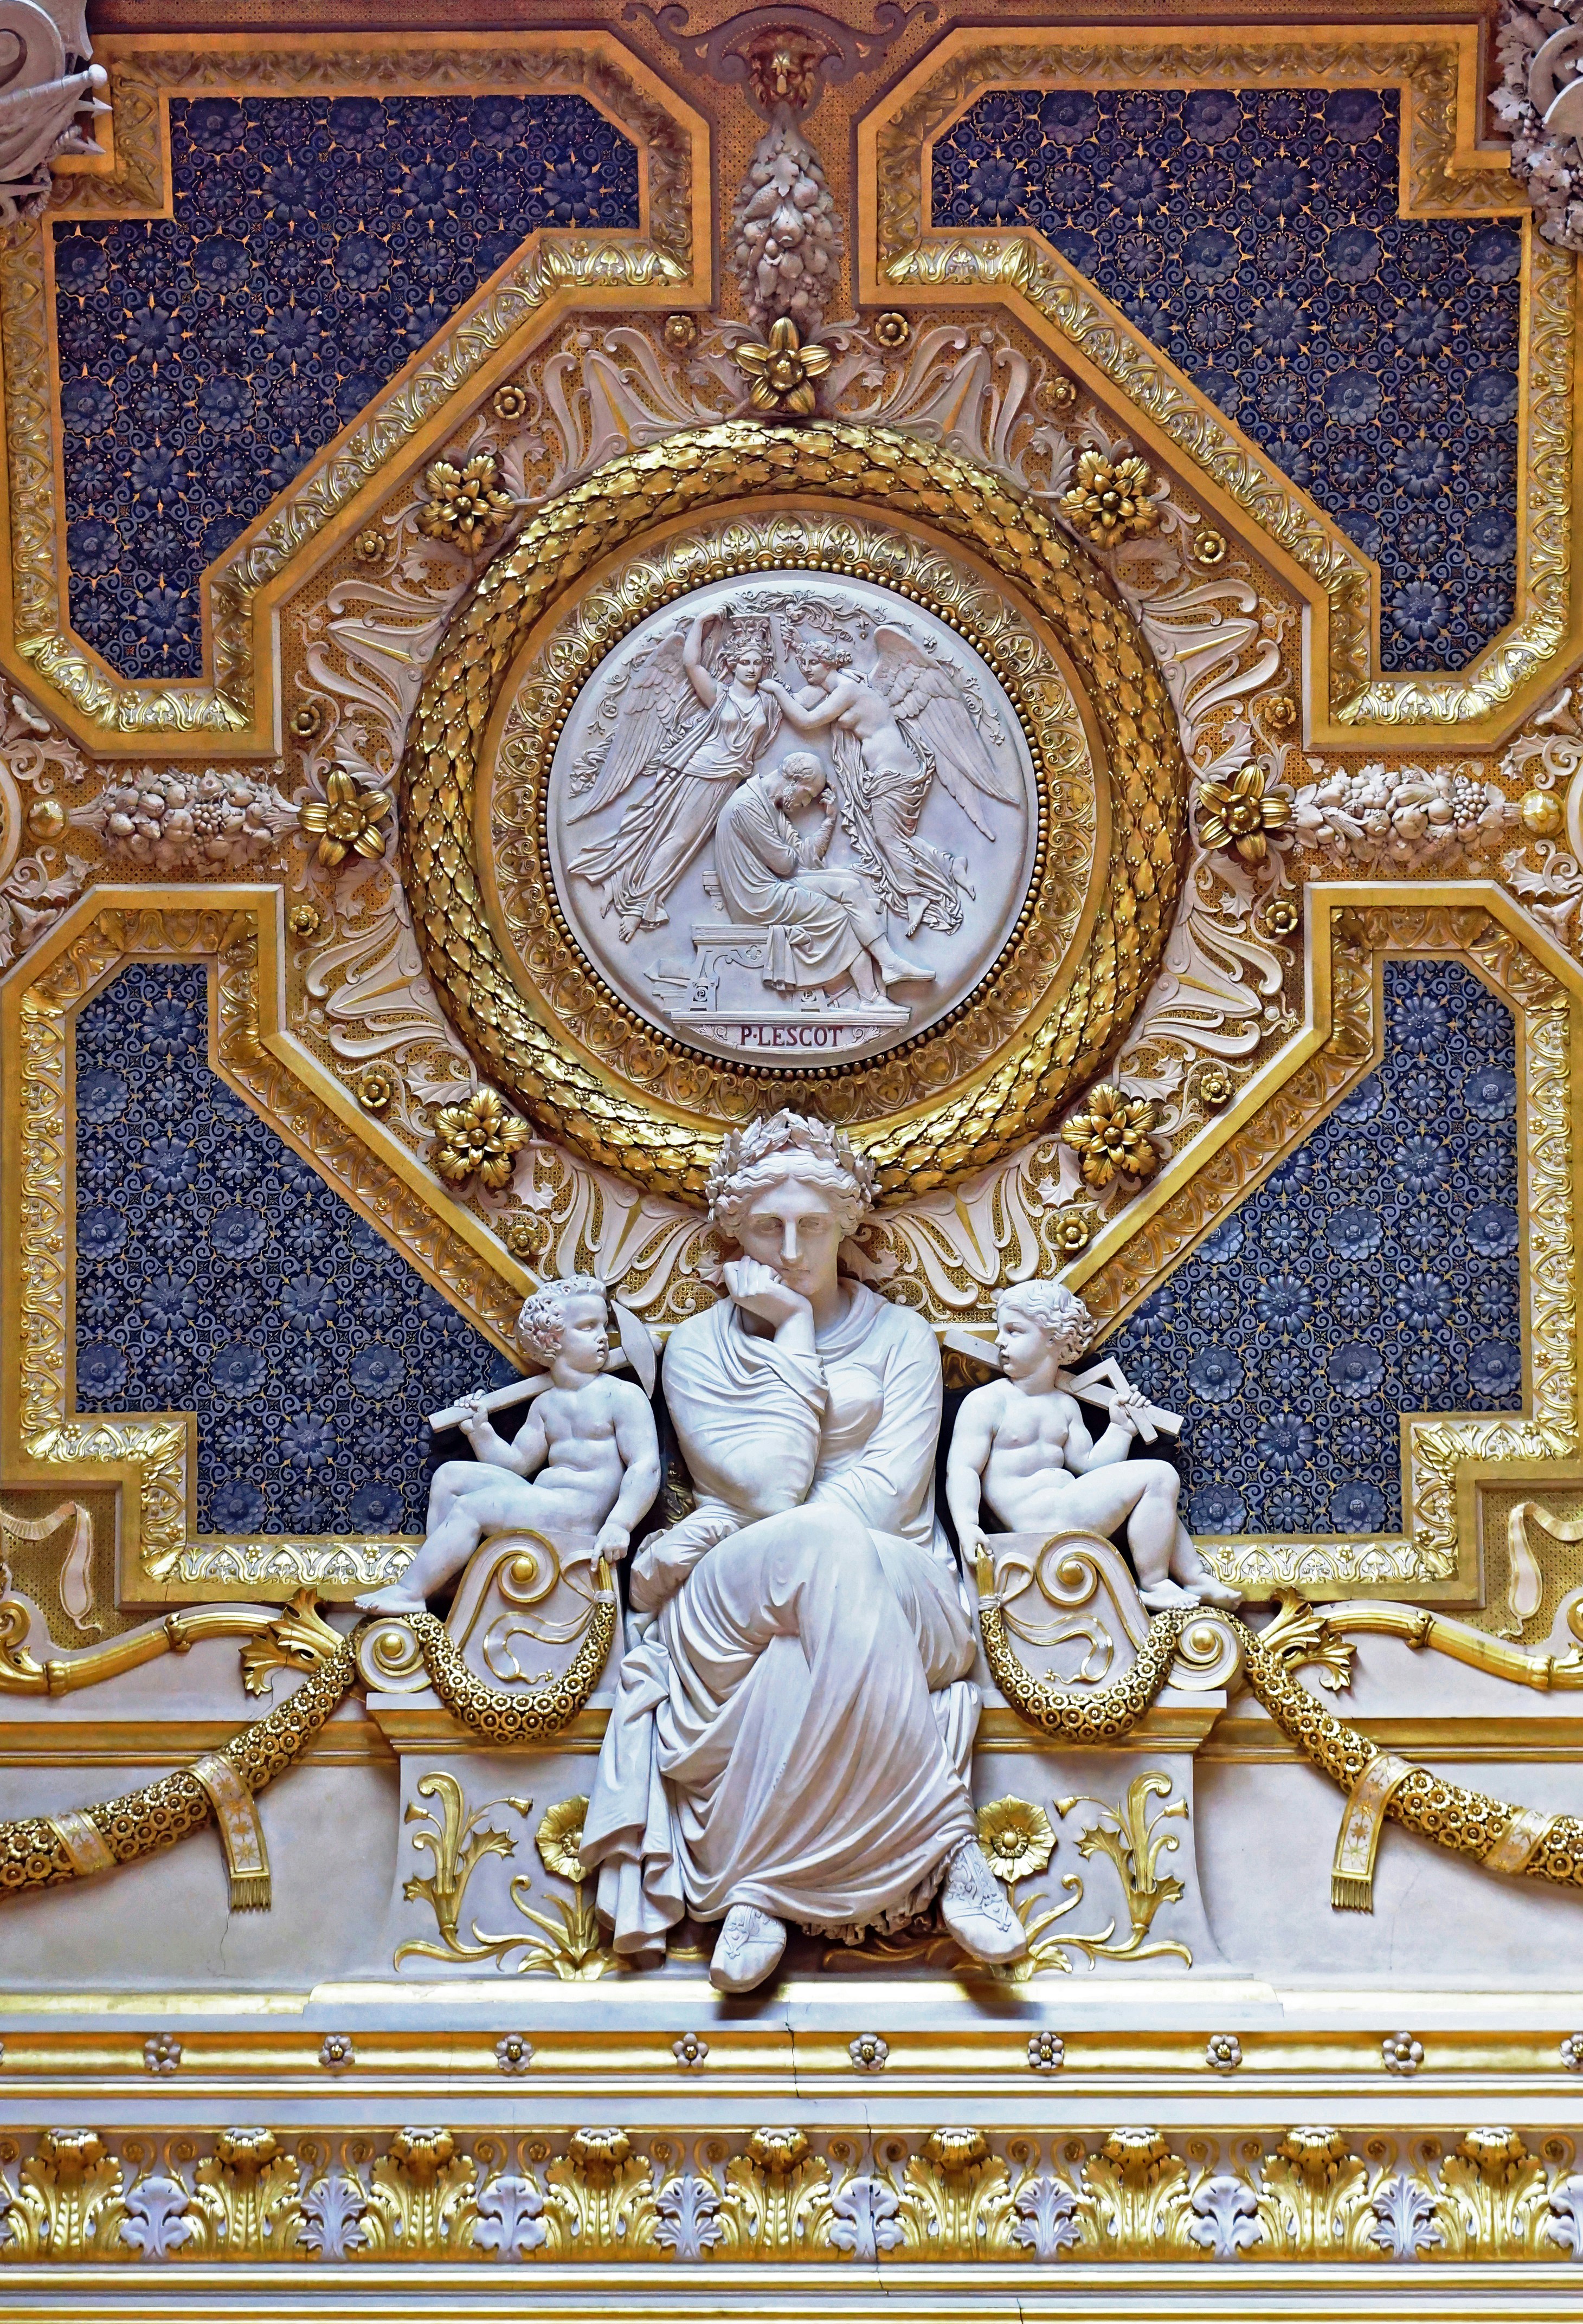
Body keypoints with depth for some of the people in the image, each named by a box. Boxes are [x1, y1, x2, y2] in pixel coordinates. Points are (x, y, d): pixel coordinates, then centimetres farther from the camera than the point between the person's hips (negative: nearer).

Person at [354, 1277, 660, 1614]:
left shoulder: (623, 1396, -5)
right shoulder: (545, 1405, 17)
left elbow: (646, 1466, -13)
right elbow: (518, 1463, 20)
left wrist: (619, 1524, -26)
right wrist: (480, 1431, 4)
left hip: (582, 1513, -8)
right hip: (543, 1504, 8)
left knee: (469, 1508, -18)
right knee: (451, 1475, 5)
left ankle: (410, 1593, -10)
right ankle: (431, 1572, -1)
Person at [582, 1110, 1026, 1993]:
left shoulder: (899, 1334, 13)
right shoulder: (699, 1347, 12)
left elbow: (895, 1488, -4)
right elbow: (770, 1485, -5)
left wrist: (725, 1534, -11)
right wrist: (793, 1332, -3)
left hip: (899, 1584, 1)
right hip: (734, 1599, 0)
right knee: (822, 1554, -39)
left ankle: (758, 1888, -33)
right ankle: (949, 1849, -36)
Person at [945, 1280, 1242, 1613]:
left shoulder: (1065, 1405, 19)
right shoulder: (985, 1402, -3)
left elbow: (1088, 1464, 16)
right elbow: (962, 1469, -12)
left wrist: (1121, 1428, 6)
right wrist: (967, 1525, -27)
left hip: (1067, 1512, 8)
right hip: (1036, 1520, -8)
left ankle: (1195, 1577, 19)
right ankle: (1152, 1585, -9)